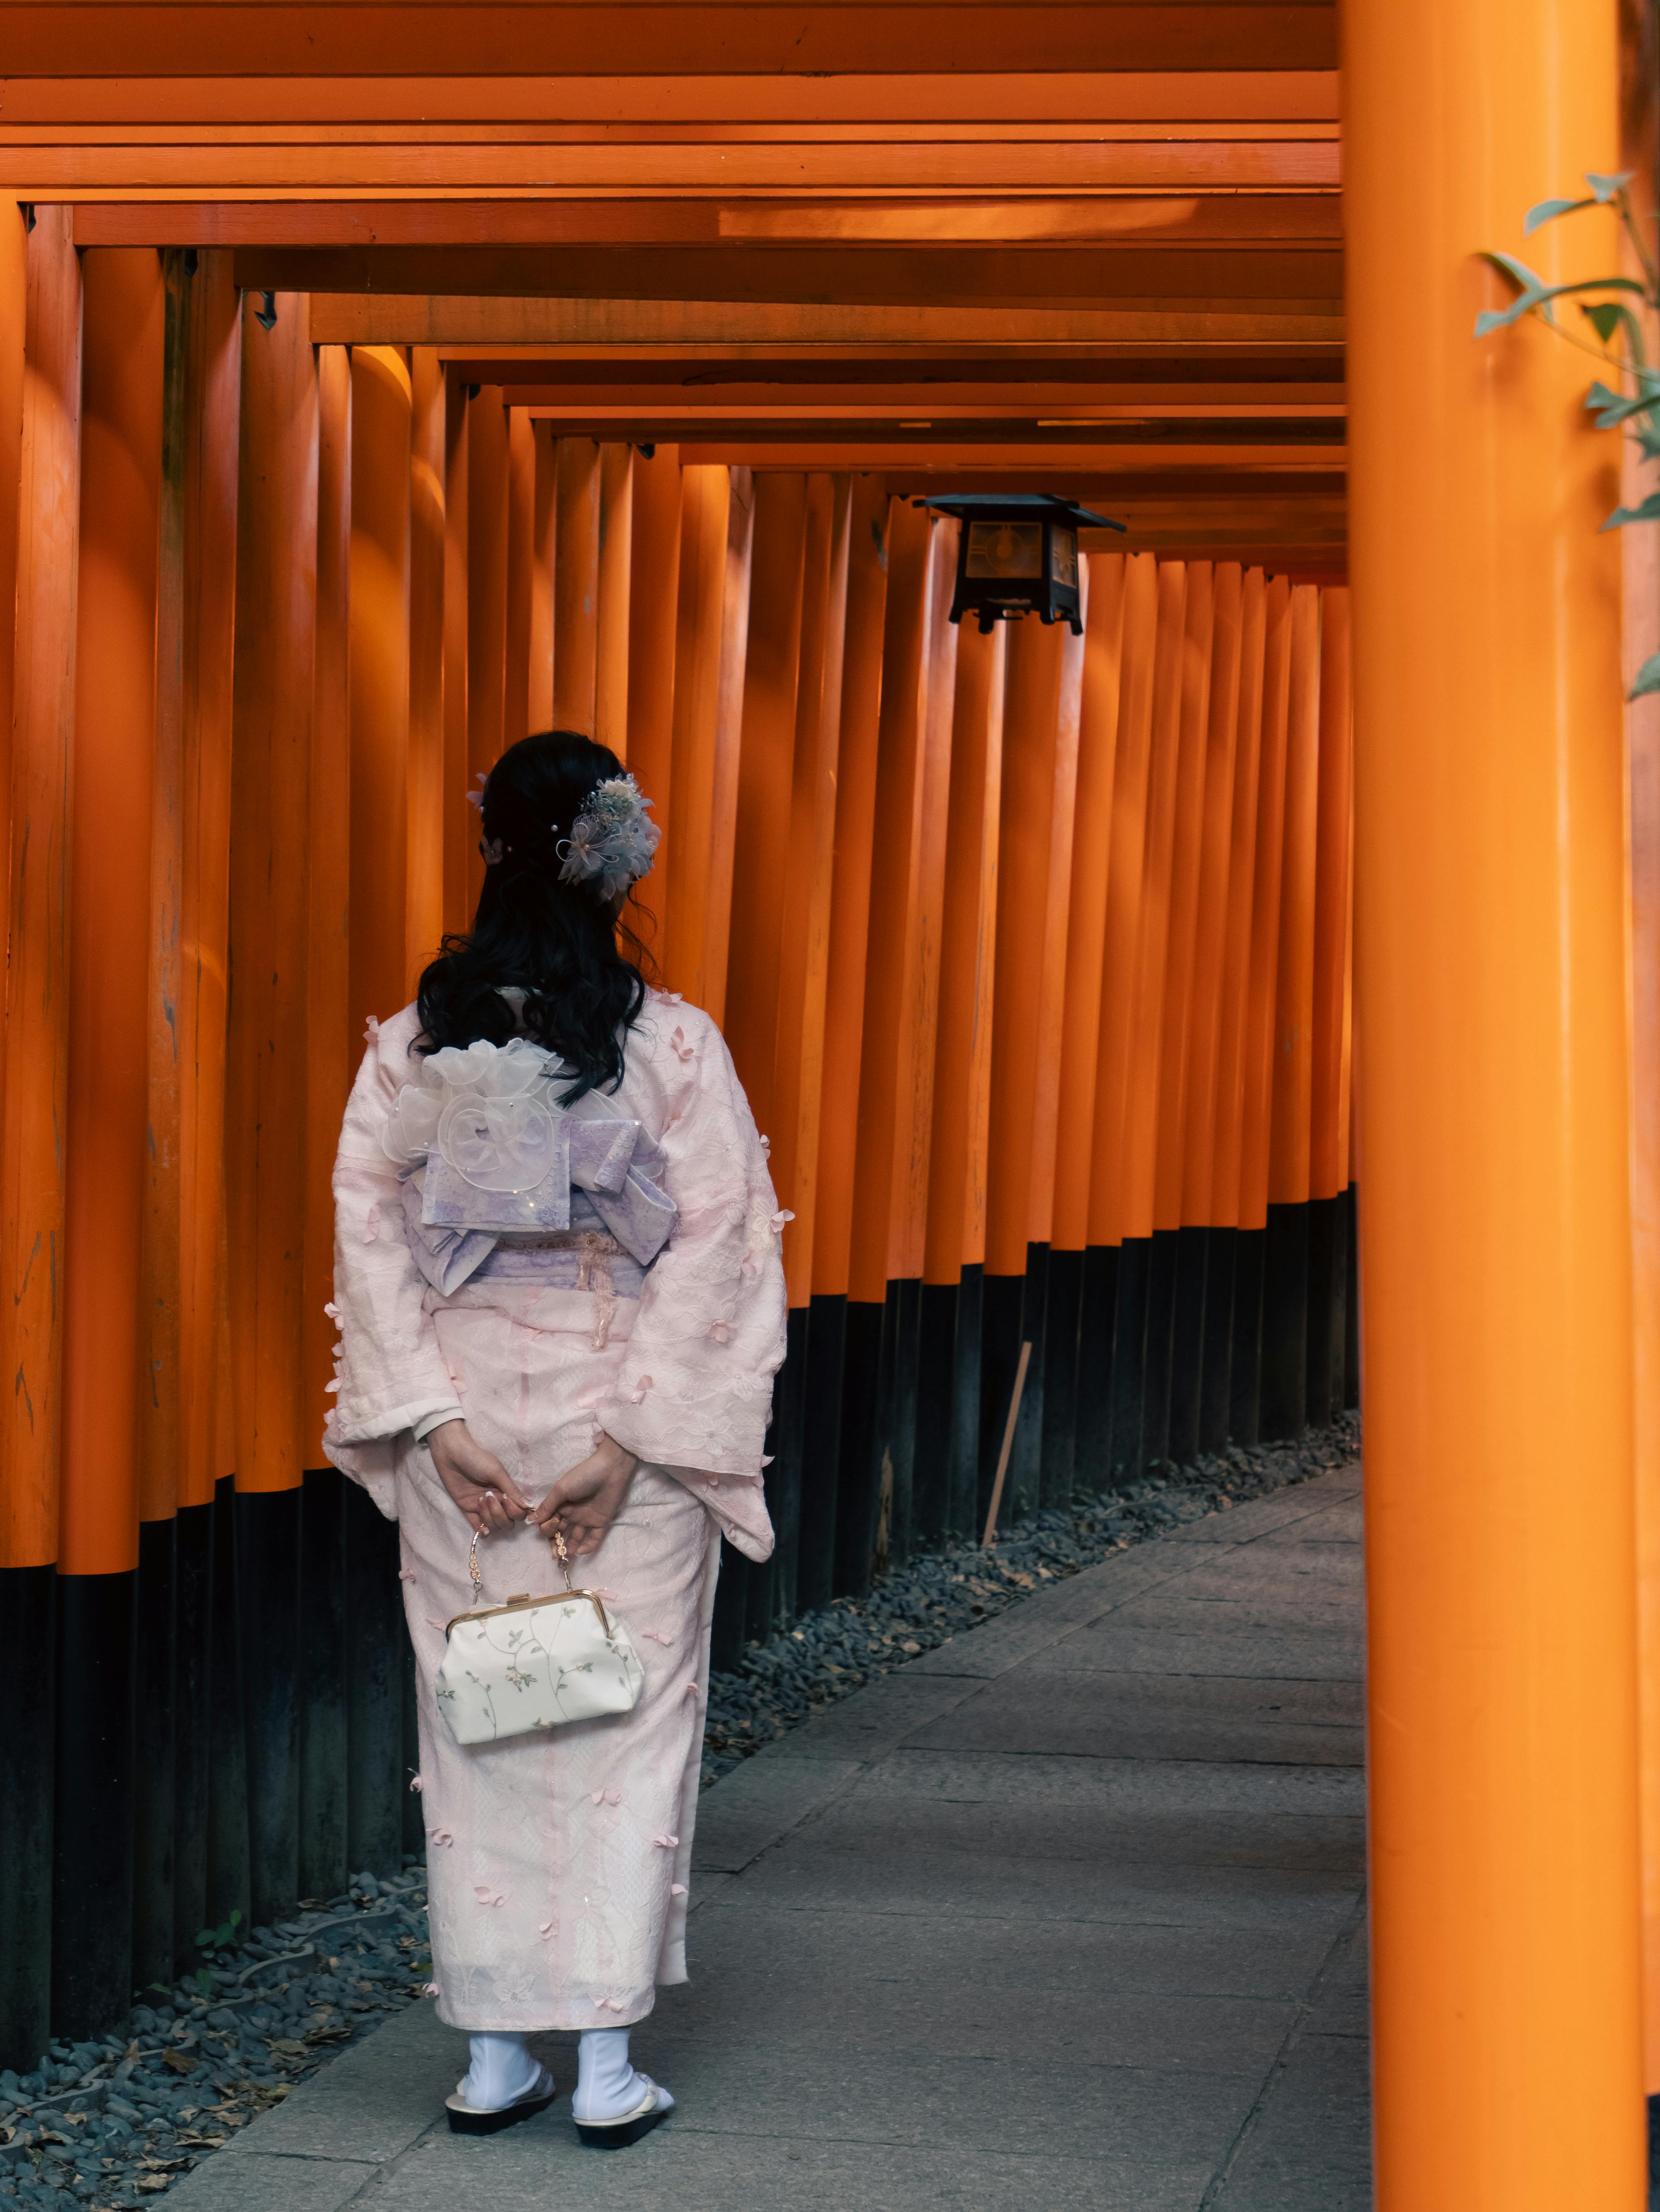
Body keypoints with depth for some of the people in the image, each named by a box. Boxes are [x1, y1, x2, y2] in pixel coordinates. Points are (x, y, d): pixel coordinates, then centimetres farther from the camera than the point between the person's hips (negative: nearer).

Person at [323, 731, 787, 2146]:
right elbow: (715, 1249, -11)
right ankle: (607, 2068, 7)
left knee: (477, 1733, 11)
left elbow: (369, 1229, -4)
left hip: (466, 1423, 2)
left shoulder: (411, 1043, -2)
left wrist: (439, 1419, -4)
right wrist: (631, 1435, -10)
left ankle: (493, 2058, 14)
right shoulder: (675, 1046, -8)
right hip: (624, 1418, -2)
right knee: (626, 1733, 7)